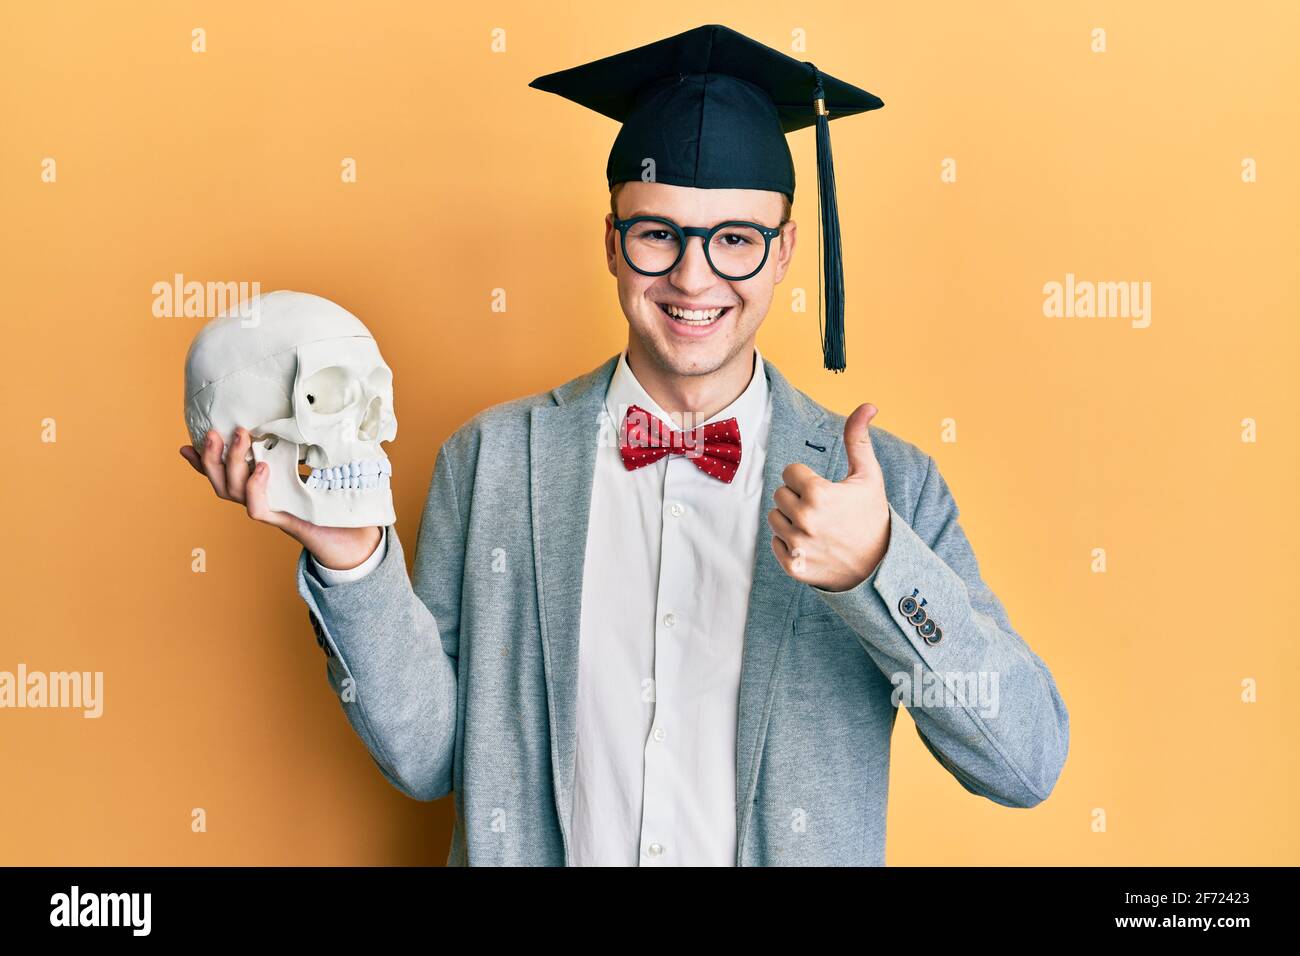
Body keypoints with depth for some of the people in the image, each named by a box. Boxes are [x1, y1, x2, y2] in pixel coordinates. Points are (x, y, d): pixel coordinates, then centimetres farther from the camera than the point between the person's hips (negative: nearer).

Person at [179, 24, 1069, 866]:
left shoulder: (889, 483, -9)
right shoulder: (494, 458, -7)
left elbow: (1029, 765, -13)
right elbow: (425, 756, -6)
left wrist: (877, 565, -27)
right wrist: (353, 557, -20)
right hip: (538, 851, 1)